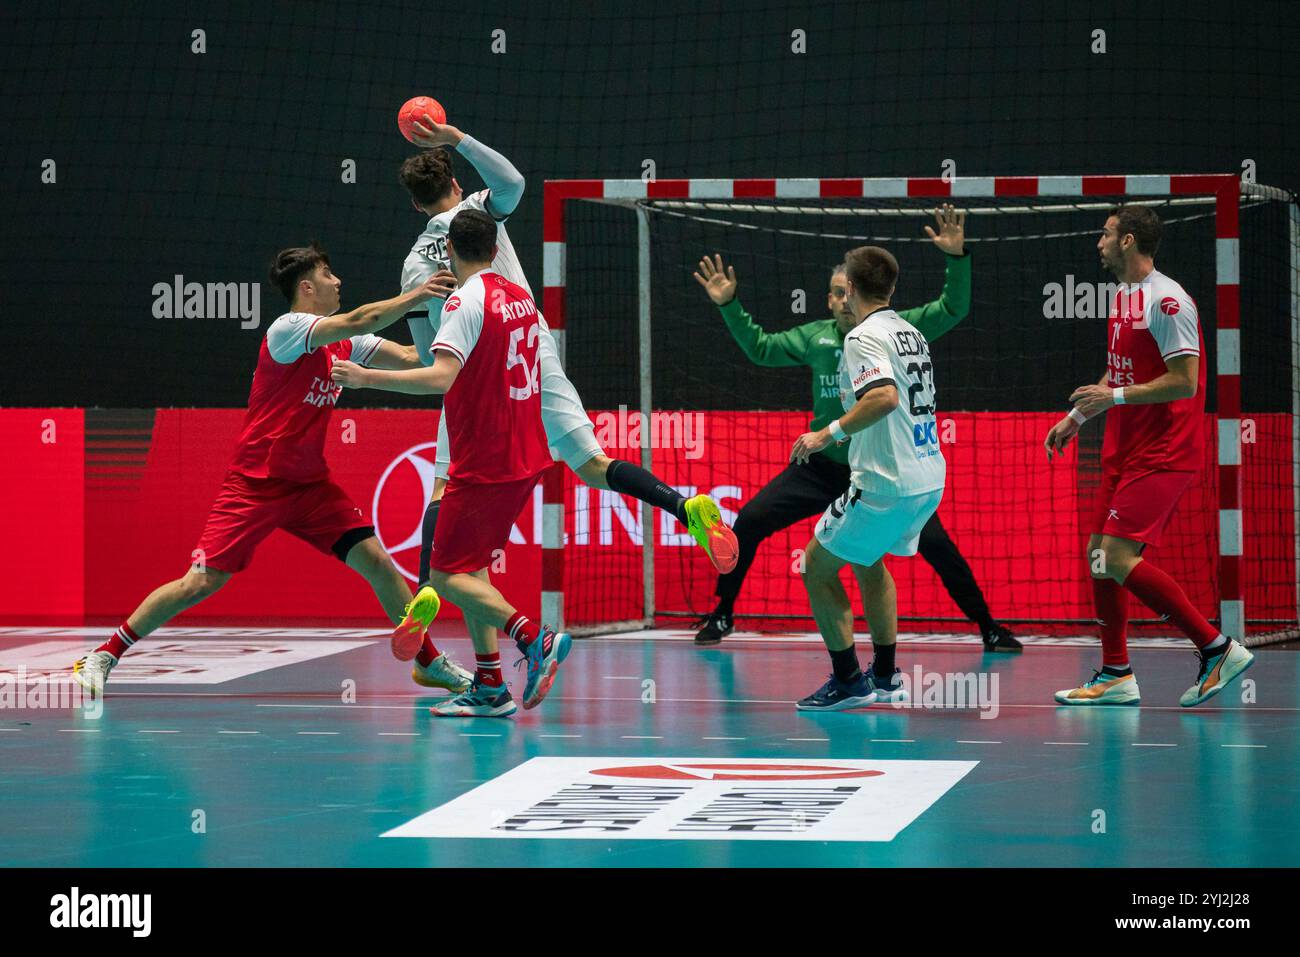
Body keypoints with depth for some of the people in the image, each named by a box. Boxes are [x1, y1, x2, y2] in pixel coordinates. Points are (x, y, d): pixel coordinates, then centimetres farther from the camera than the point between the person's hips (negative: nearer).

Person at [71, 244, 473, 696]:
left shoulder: (344, 345, 7)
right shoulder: (286, 329, -15)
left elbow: (410, 358, 3)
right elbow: (357, 322, -28)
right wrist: (416, 295, -26)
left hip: (309, 484, 6)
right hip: (255, 484, -6)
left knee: (376, 561, -5)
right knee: (200, 583, -10)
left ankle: (430, 662, 9)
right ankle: (104, 656, 4)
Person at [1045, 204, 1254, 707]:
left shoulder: (1167, 300, -17)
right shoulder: (1124, 296, 14)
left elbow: (1184, 382, -21)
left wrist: (1114, 396, -20)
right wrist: (1077, 417, 19)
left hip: (1162, 453, -10)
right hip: (1124, 449, 10)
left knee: (1119, 557, -17)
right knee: (1098, 553, 9)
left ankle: (1218, 649, -10)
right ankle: (1115, 676, 16)